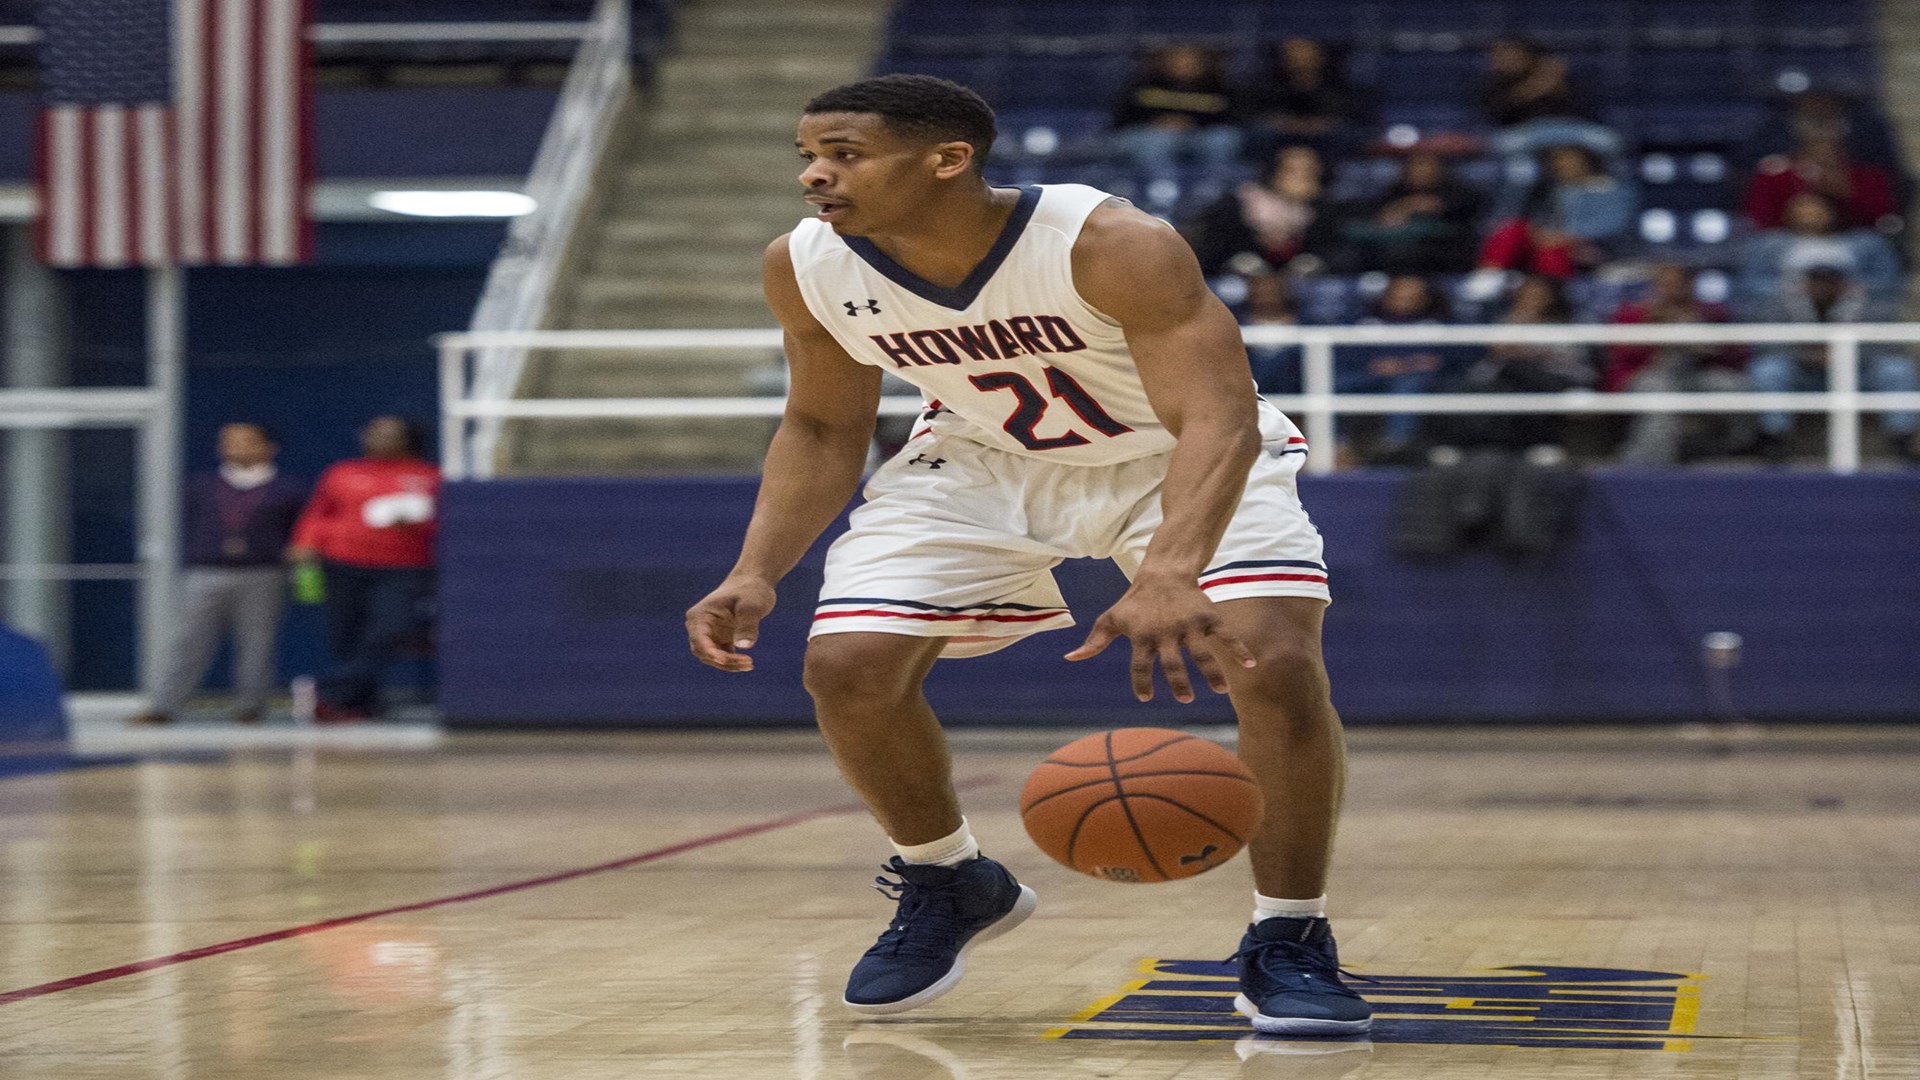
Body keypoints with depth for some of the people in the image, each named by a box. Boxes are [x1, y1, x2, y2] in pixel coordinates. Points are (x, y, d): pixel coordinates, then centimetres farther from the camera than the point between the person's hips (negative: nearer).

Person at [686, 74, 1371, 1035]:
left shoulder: (1112, 246, -35)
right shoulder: (807, 268, -19)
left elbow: (1218, 416, -43)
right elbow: (822, 428, -2)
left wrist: (1170, 576, -61)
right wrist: (754, 575, -17)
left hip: (1179, 459, -4)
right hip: (980, 458, 4)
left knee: (1275, 663, -25)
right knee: (846, 668, -12)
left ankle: (1288, 943, -6)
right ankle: (946, 884, 17)